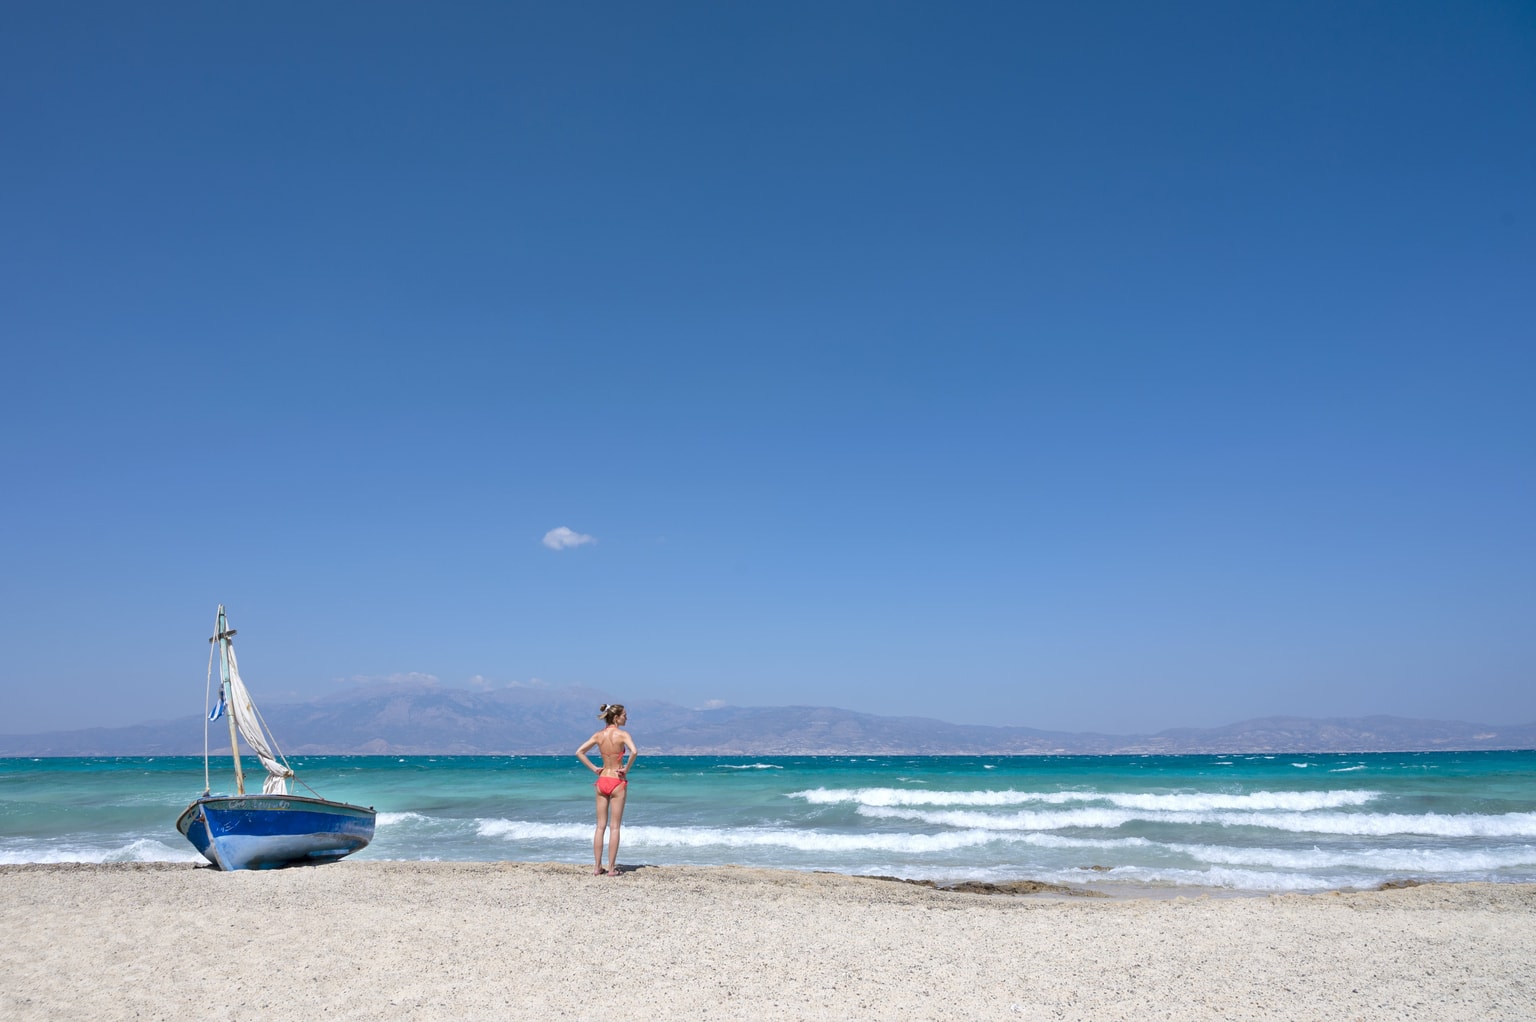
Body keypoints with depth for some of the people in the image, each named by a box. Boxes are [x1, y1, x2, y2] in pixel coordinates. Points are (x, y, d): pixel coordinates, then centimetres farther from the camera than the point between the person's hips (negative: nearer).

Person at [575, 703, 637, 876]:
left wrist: (593, 768, 6)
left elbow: (579, 752, 4)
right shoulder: (622, 734, -11)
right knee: (614, 827, 2)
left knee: (600, 826, 10)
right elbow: (634, 751, -27)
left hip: (602, 781, 4)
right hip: (617, 782, -4)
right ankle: (611, 868, 3)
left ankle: (597, 867, 11)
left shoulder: (598, 735, 4)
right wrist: (627, 769, -13)